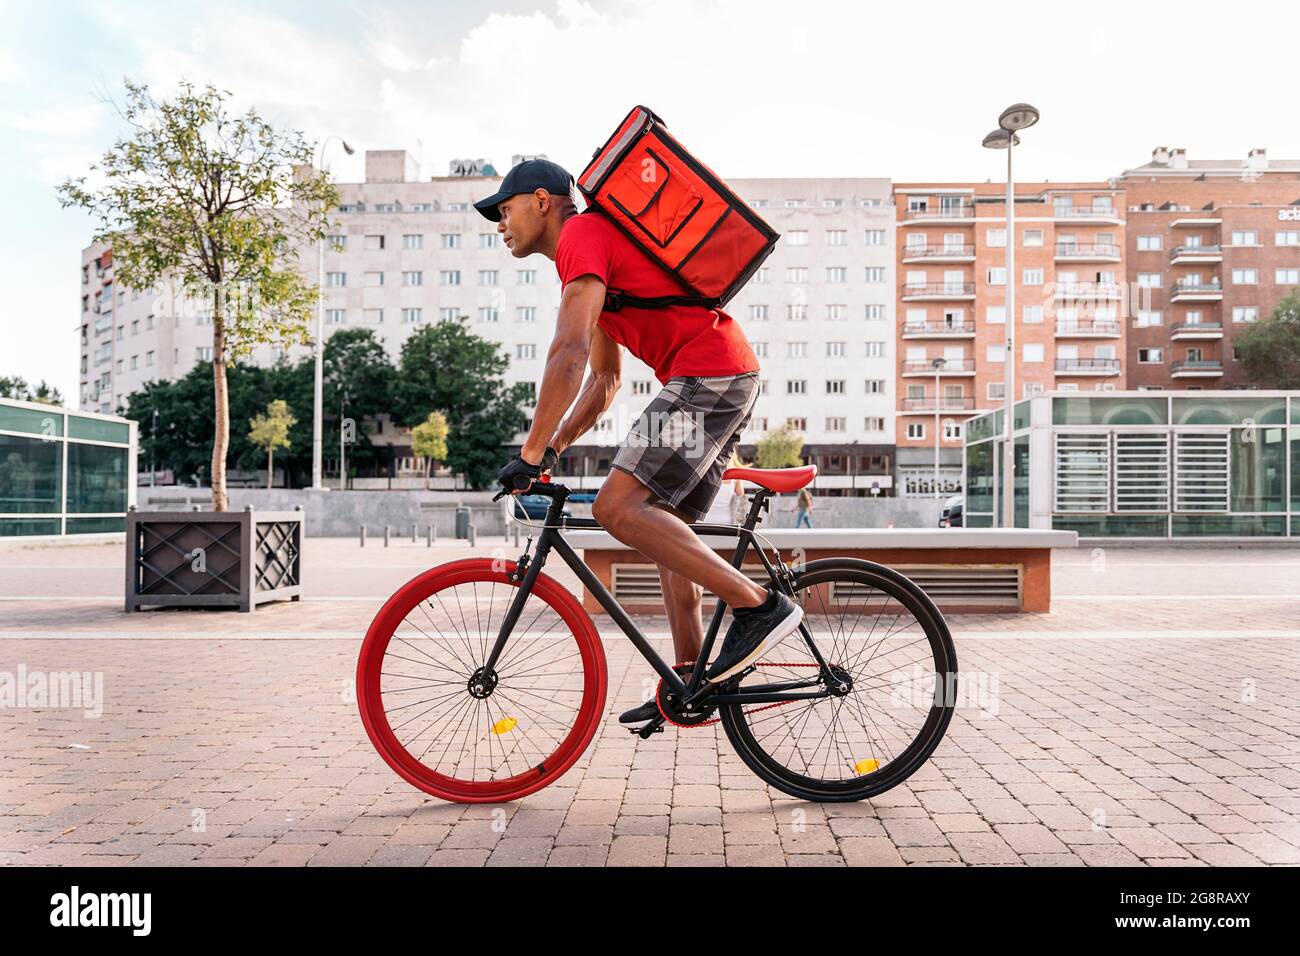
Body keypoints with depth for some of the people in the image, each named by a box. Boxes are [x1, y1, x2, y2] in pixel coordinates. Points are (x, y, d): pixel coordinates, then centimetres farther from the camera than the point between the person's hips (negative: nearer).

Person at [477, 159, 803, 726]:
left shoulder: (582, 234, -4)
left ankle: (759, 606, -15)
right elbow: (604, 378, 27)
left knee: (619, 508, -18)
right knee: (664, 523, 11)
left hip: (705, 374, -11)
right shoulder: (594, 251, 28)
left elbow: (569, 353, -18)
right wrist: (552, 449, 19)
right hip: (729, 379, 11)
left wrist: (531, 453, -14)